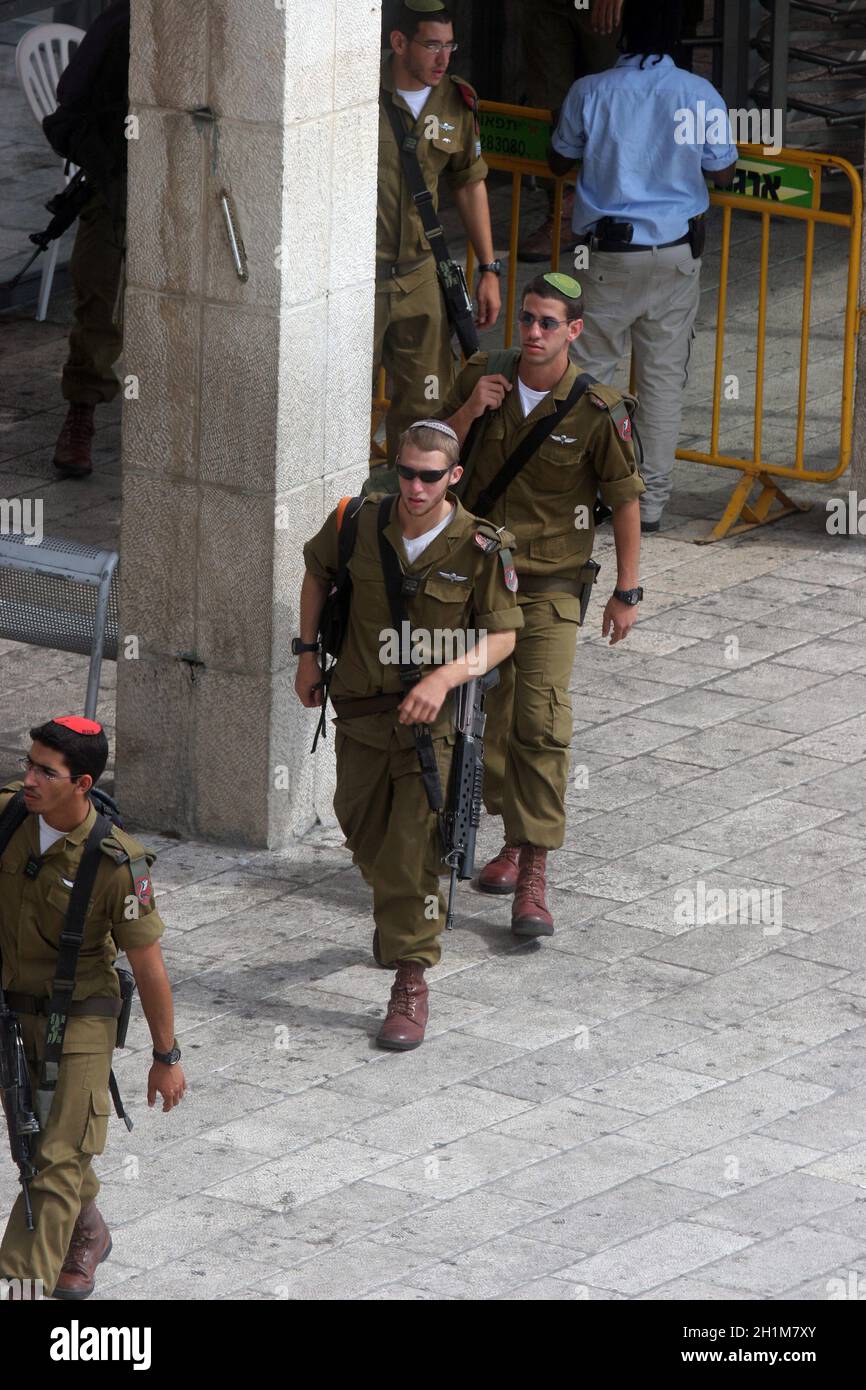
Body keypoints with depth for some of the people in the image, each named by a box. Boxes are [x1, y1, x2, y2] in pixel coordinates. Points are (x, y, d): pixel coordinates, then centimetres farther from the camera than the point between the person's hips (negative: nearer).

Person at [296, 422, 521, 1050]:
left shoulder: (482, 548, -16)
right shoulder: (358, 524, -8)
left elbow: (502, 636, -9)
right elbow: (318, 572, 13)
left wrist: (444, 677, -25)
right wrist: (308, 655, 10)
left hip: (432, 715, -4)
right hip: (360, 708, 4)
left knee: (414, 847, -9)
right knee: (362, 830, 20)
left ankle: (411, 980, -1)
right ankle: (399, 914, 50)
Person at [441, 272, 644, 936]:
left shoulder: (597, 411, -12)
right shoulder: (481, 378, -1)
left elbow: (626, 500, -4)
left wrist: (627, 592, -2)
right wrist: (467, 414, -15)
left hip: (550, 586, -4)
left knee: (541, 723, -14)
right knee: (488, 714, 11)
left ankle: (534, 878, -13)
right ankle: (515, 838, 30)